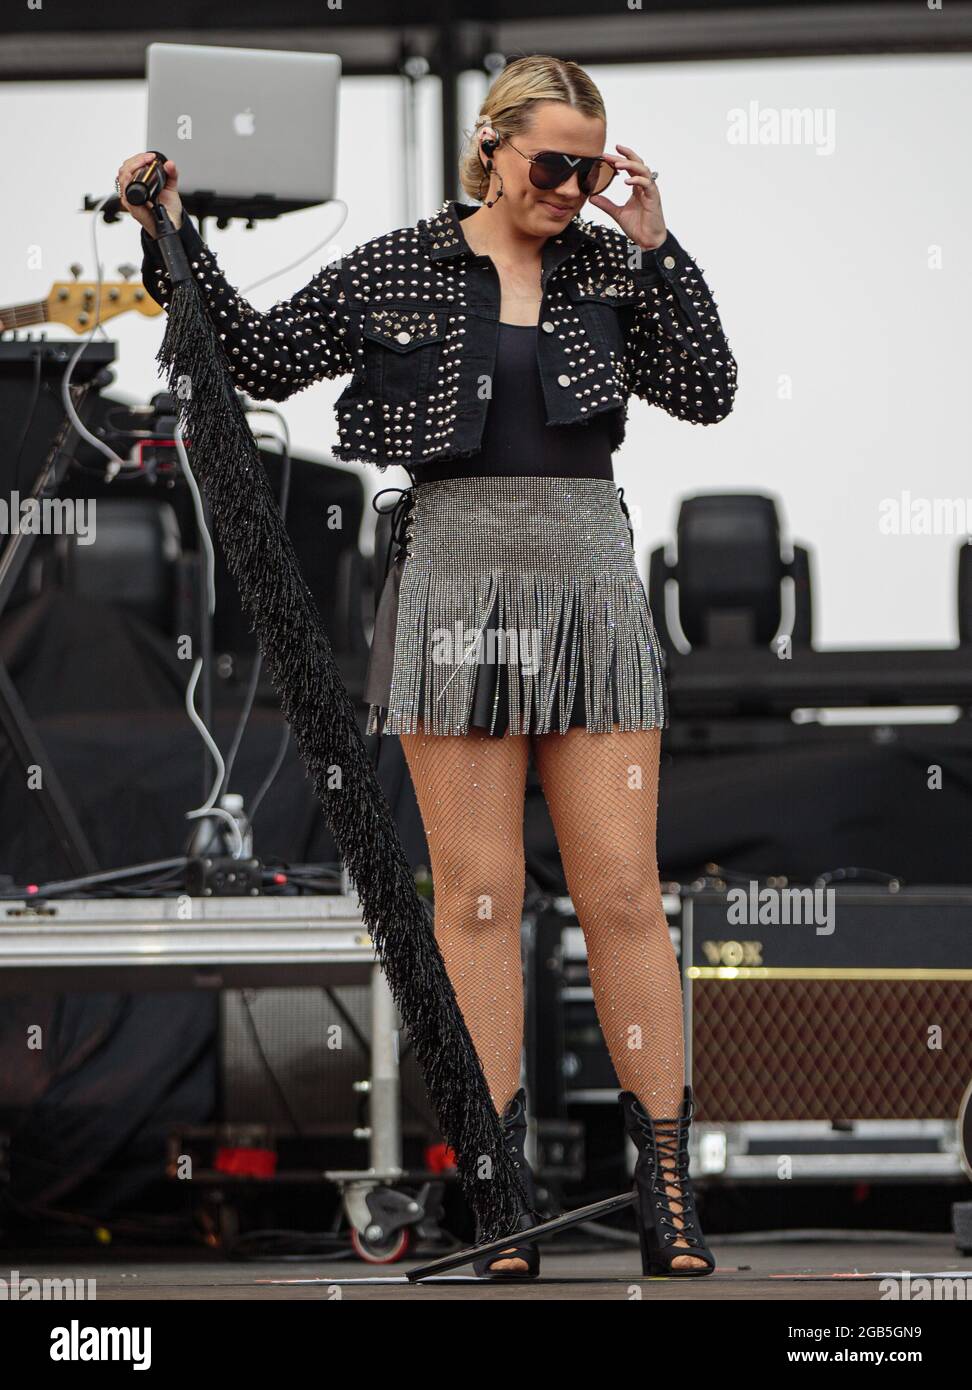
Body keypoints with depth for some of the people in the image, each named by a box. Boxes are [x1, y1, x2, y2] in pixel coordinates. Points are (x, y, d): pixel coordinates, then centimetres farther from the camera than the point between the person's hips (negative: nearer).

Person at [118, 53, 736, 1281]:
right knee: (476, 893, -2)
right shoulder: (397, 271, 5)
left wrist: (655, 248, -3)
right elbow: (264, 359, 8)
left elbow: (706, 393, 3)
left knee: (624, 892, -1)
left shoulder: (608, 269, 10)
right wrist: (173, 244, 0)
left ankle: (667, 1194, 2)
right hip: (456, 581, -1)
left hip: (590, 583, 1)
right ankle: (501, 1199, 3)